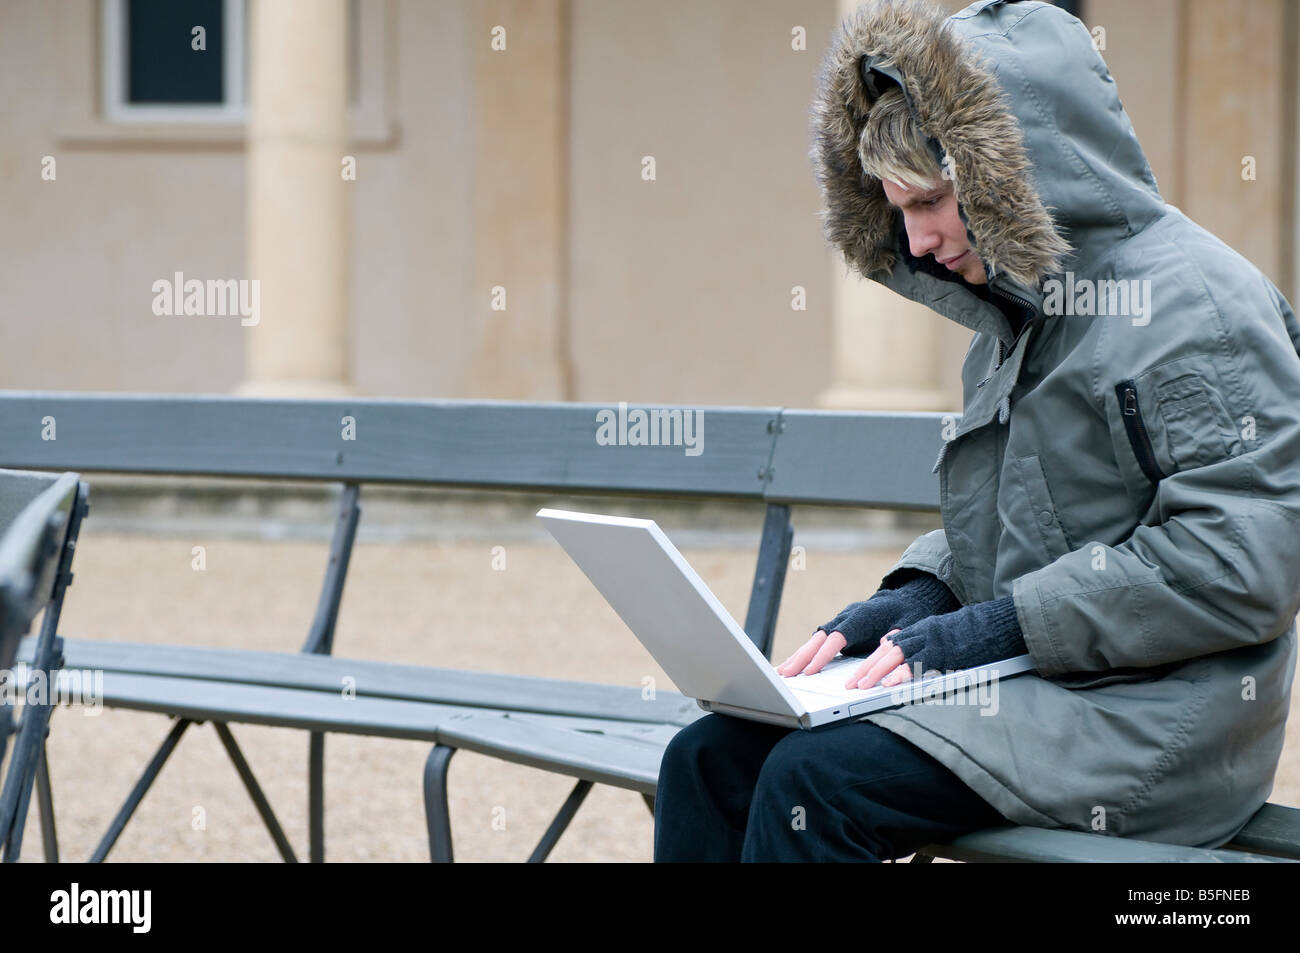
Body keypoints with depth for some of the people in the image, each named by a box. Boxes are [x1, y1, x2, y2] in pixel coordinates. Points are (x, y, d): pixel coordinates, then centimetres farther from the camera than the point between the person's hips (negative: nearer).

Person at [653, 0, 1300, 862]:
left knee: (815, 779, -25)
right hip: (1025, 681, 9)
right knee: (711, 756, -7)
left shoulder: (1197, 307, -13)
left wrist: (995, 628, -20)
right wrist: (918, 596, 4)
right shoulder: (1023, 312, 16)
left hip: (1148, 718, -9)